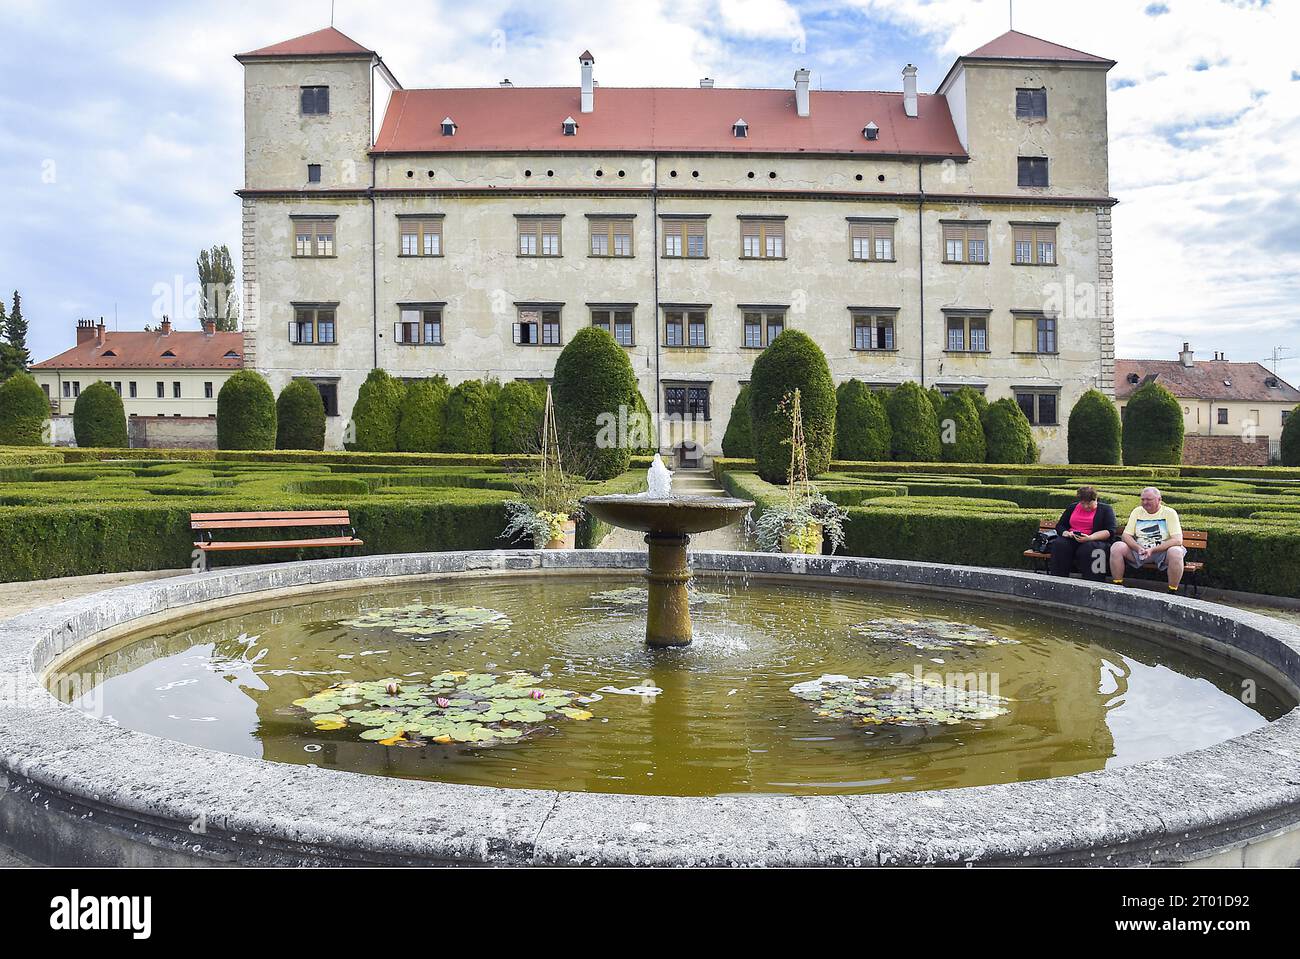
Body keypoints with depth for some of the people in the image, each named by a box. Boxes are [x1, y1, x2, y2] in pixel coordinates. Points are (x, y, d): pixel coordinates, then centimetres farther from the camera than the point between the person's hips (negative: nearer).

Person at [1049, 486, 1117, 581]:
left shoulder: (1105, 509, 9)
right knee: (1058, 545, -30)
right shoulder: (1072, 508, 20)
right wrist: (1066, 533, -5)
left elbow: (1110, 532, -4)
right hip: (1071, 540, 3)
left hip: (1093, 540, -3)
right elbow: (1059, 526, 19)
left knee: (1087, 548, -38)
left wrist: (1090, 537, -19)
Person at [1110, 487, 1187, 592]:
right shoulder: (1137, 511, 9)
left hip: (1162, 552, -3)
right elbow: (1126, 536, 3)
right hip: (1139, 550, 3)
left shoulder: (1169, 513, -2)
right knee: (1116, 547, -22)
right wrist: (1139, 548, -18)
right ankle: (1117, 587, -12)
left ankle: (1172, 592, -20)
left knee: (1176, 552, -36)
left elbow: (1177, 540, -13)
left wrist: (1153, 550, -23)